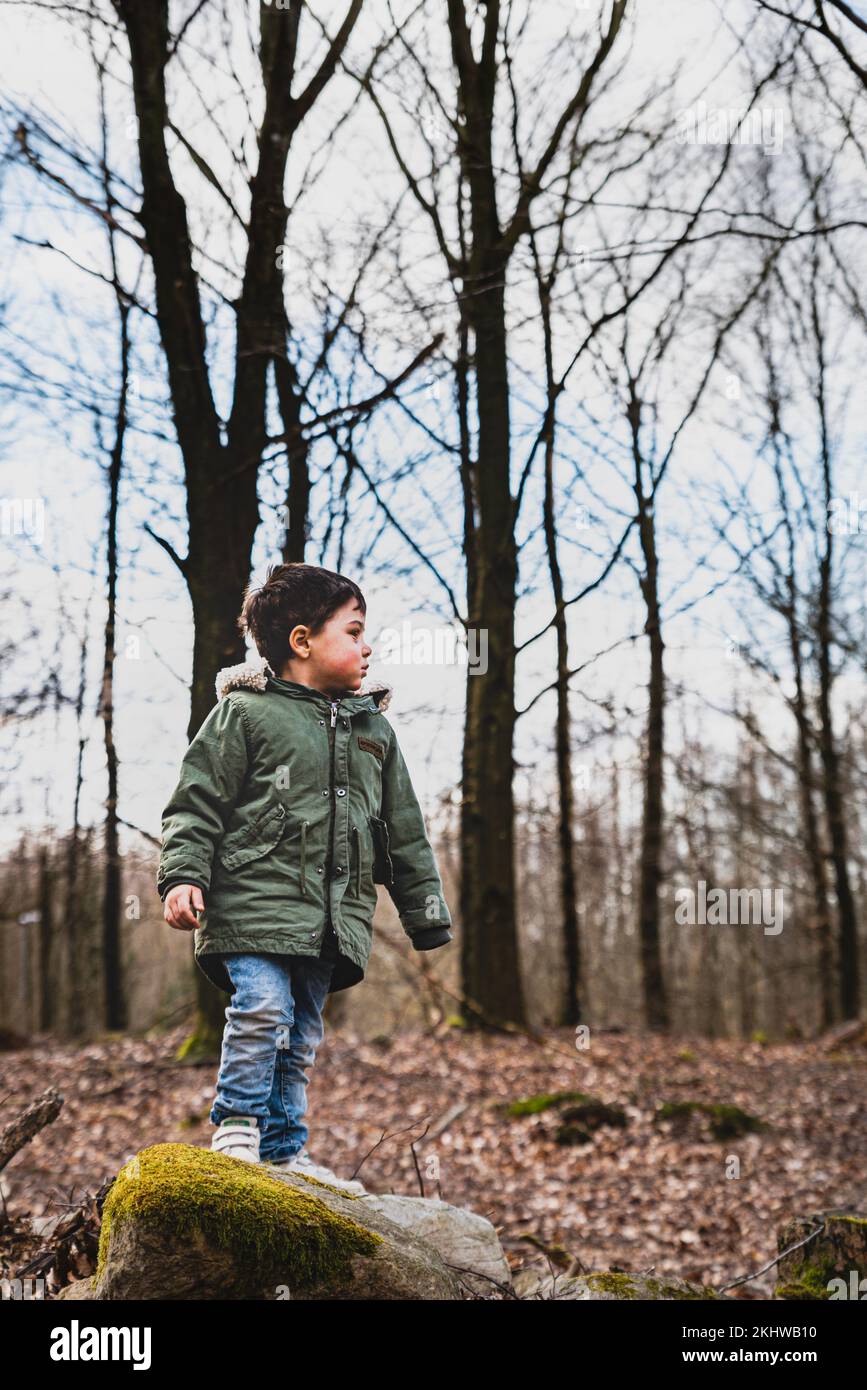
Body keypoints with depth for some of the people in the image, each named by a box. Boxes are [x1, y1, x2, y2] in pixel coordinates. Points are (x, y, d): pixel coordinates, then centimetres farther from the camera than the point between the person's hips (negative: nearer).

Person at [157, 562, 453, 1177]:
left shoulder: (374, 728, 16)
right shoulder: (245, 712, 0)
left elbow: (405, 832, 19)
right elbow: (197, 802, -2)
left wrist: (428, 918, 17)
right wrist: (183, 875, -15)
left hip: (334, 914, 5)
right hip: (256, 899, -5)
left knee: (304, 1032, 8)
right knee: (263, 1008, -19)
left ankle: (284, 1148, 18)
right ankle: (237, 1125, -2)